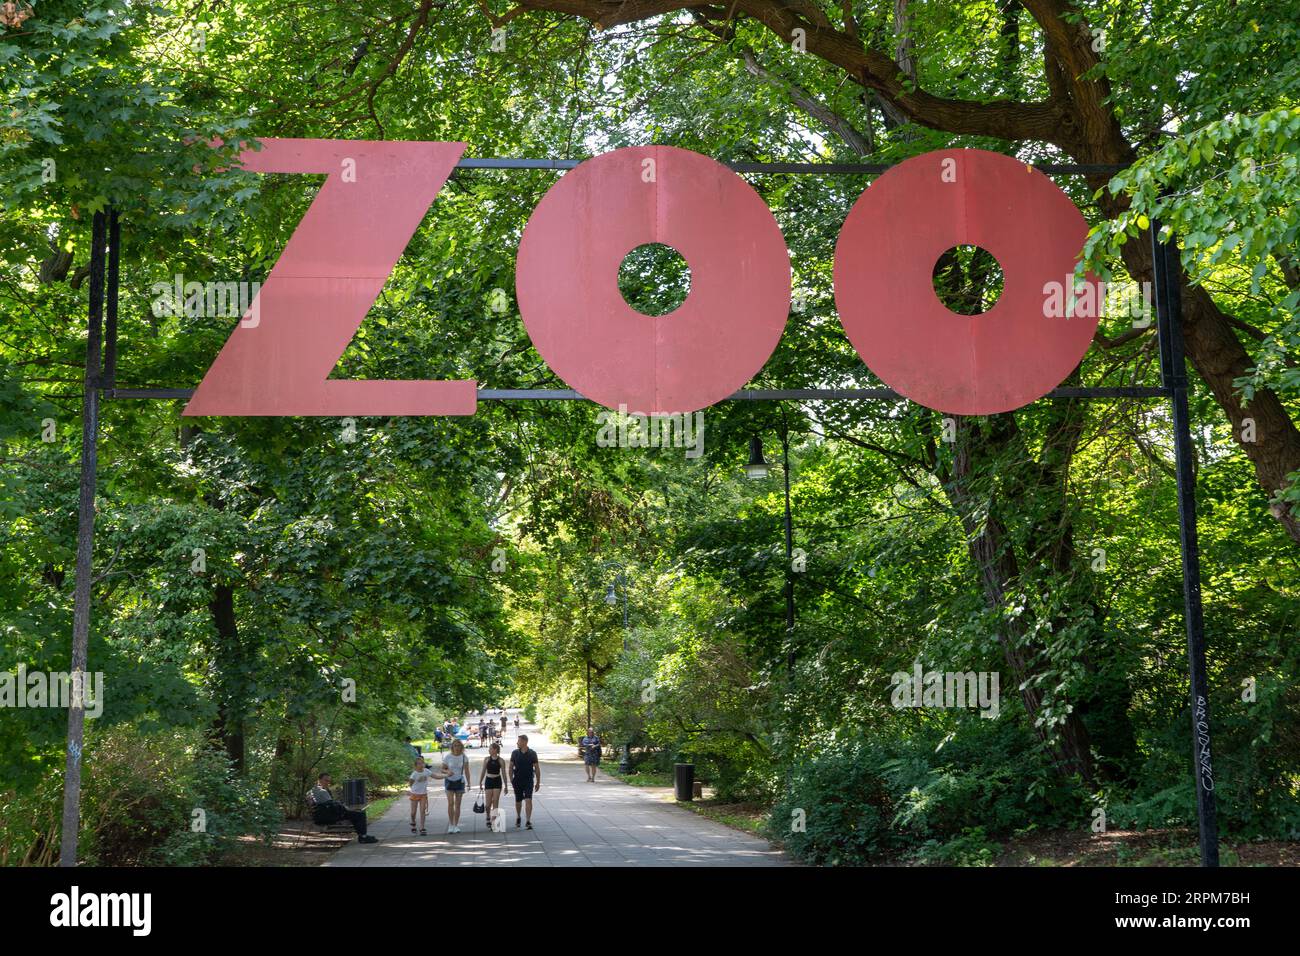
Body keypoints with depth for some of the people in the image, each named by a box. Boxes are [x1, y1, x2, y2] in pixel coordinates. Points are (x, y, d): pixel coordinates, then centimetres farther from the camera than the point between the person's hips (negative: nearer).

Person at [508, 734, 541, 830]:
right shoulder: (515, 753, 1)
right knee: (518, 801, 12)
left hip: (529, 781, -2)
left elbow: (537, 768, 1)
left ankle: (529, 821, -14)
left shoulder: (532, 753, -3)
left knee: (528, 800, -14)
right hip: (517, 781, 2)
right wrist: (511, 779, -3)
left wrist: (538, 782, 1)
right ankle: (517, 818, 33)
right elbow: (511, 767, 6)